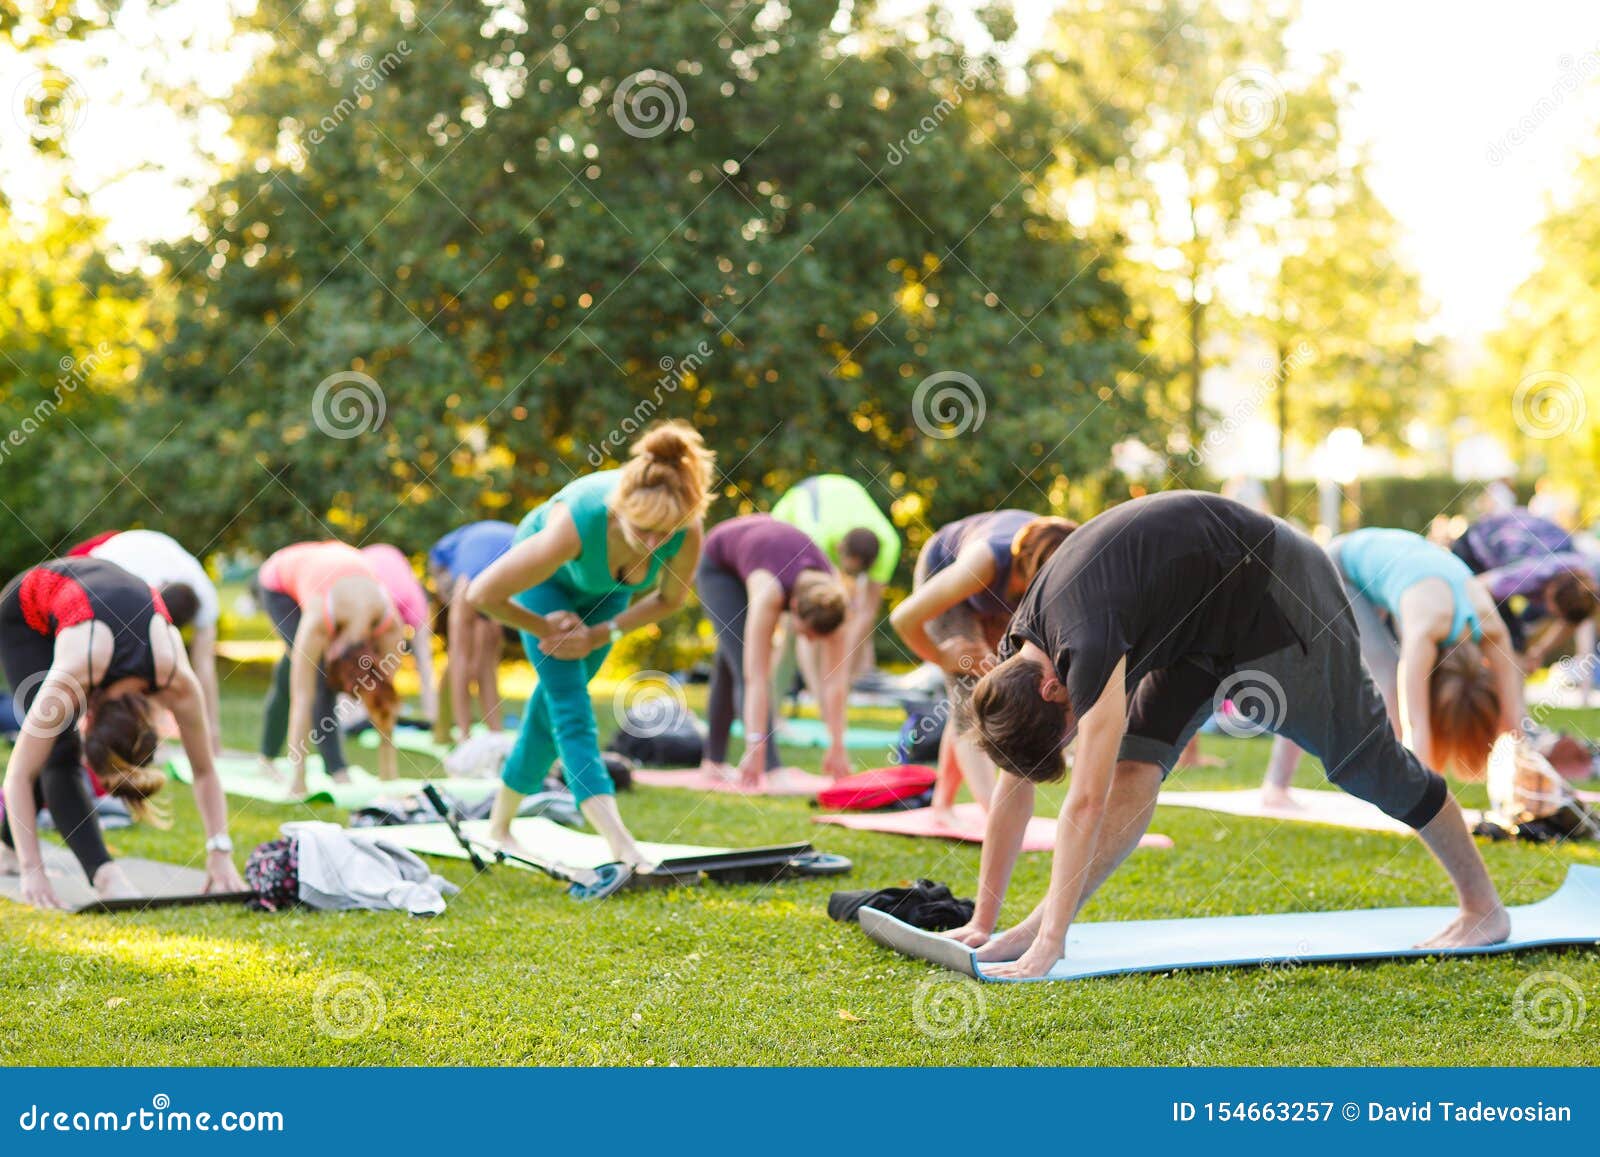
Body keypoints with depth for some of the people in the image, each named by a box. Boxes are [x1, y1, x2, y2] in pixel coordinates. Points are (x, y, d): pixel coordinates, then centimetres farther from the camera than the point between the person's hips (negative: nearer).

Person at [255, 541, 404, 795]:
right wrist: (297, 774, -39)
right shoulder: (318, 620, -42)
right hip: (278, 577, -4)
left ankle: (267, 756, 35)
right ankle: (337, 771, -20)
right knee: (318, 678, -21)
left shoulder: (390, 621, -33)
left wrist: (388, 760, -17)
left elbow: (385, 690, -21)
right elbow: (302, 698, -39)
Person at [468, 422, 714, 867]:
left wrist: (600, 635, -17)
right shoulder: (575, 523, -45)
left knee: (559, 698, 10)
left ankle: (500, 826, 25)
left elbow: (669, 599, -12)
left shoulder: (689, 533, -36)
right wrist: (544, 628, -22)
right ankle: (623, 847, -27)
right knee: (570, 706, -16)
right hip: (547, 577, -3)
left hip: (606, 588, 4)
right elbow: (481, 594, -37)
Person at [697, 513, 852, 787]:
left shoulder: (832, 592, -33)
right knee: (745, 668, -19)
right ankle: (771, 770, -25)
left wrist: (837, 746, -29)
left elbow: (835, 678, -29)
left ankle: (714, 760, 32)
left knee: (731, 662, 18)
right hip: (717, 561, -5)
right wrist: (755, 750, -50)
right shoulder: (769, 592, -45)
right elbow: (756, 678, -47)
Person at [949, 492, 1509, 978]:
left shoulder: (1086, 644, -36)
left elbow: (1085, 802, -39)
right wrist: (982, 922, -3)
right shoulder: (1020, 651, -11)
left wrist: (1048, 947, -39)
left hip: (1276, 593, -8)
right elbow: (1015, 787, -3)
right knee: (1134, 764, -9)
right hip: (1203, 618, 8)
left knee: (1365, 760, 3)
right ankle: (1045, 923, -9)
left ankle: (1484, 906, 20)